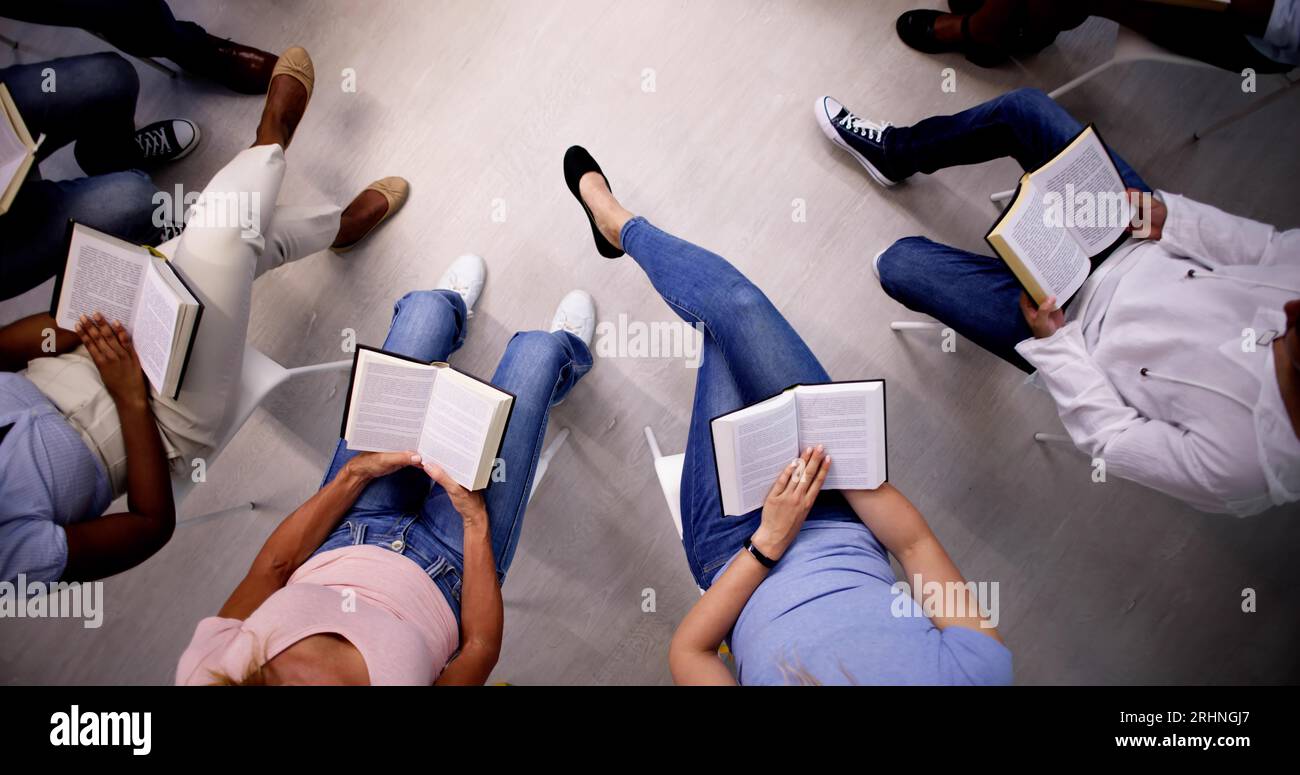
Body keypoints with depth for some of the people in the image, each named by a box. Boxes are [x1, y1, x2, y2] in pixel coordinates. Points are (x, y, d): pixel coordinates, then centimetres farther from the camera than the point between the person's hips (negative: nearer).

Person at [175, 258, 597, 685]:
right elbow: (482, 644, -22)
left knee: (429, 305, 3)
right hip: (448, 568, -3)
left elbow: (272, 565, -14)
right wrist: (475, 517, -22)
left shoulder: (204, 669, -31)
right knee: (538, 348, 2)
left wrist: (355, 473, -15)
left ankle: (448, 312, 46)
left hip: (342, 540, 3)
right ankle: (560, 363, 44)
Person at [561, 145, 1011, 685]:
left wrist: (768, 544, -27)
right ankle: (622, 229, 27)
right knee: (735, 306, -9)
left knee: (729, 305, -5)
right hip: (840, 518, 3)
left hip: (737, 547, -3)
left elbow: (686, 651, -21)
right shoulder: (983, 670, -30)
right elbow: (915, 546, -15)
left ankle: (620, 225, 31)